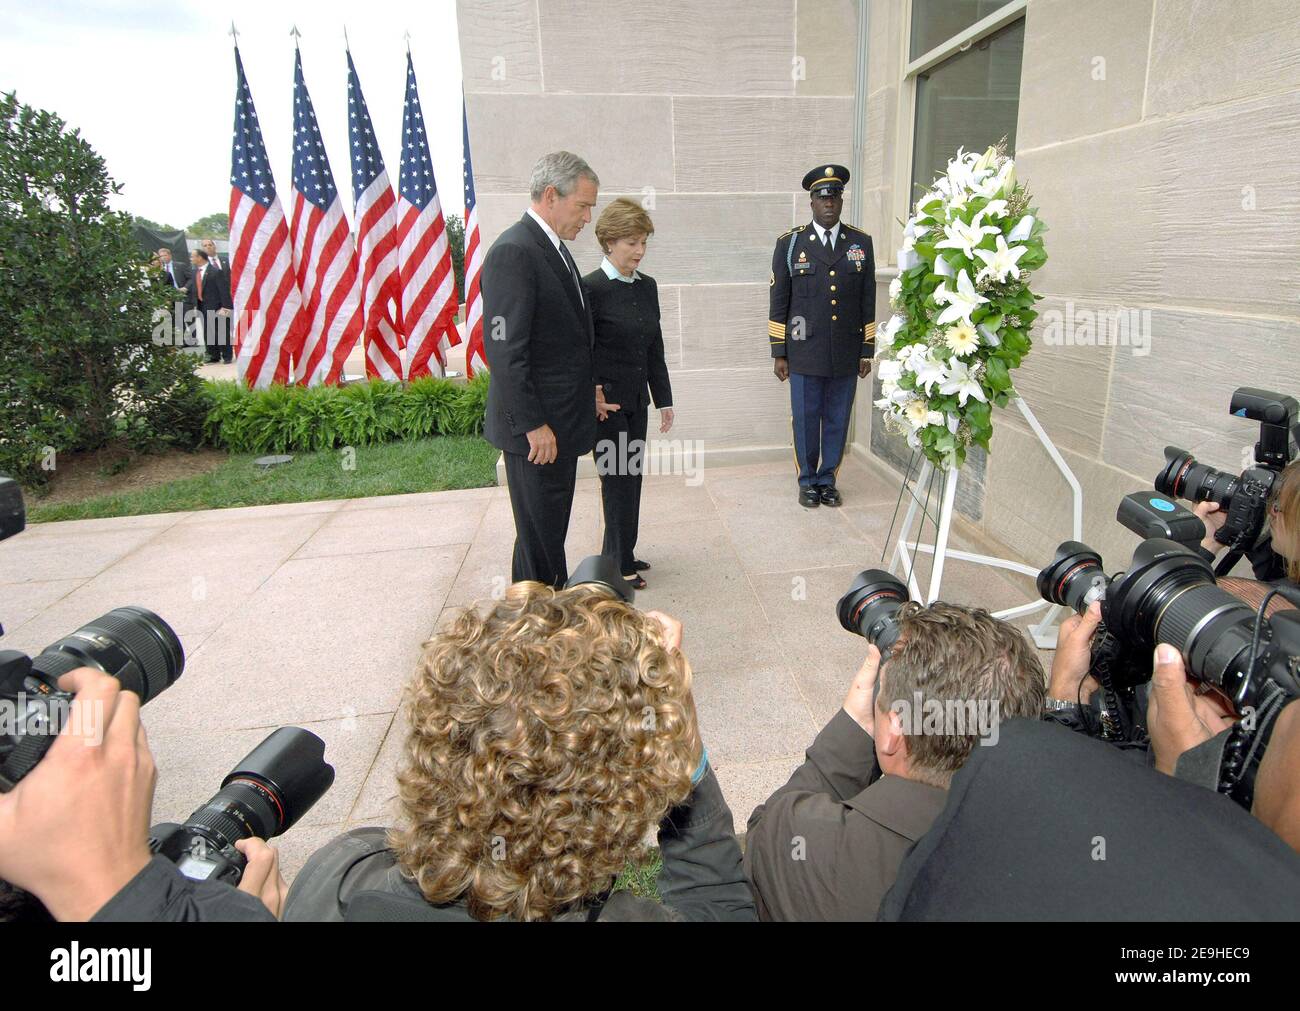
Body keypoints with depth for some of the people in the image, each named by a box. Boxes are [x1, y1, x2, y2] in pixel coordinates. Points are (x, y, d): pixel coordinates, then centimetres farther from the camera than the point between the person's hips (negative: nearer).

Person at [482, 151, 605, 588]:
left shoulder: (553, 248, 13)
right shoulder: (513, 252, -18)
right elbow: (504, 350, -22)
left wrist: (587, 389, 15)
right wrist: (532, 424, -22)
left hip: (561, 421, 10)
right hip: (537, 430, -10)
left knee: (553, 531, 20)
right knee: (539, 538, 1)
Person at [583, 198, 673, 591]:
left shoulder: (647, 286, 8)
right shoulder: (591, 288, -13)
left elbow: (655, 348, 13)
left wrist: (663, 398, 13)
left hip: (636, 400, 7)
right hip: (605, 402, -7)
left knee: (630, 478, 12)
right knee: (618, 479, -1)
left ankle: (621, 555, 26)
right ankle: (619, 564, 14)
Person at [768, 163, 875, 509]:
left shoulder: (861, 242, 6)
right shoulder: (790, 244, 0)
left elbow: (868, 302, 8)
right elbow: (778, 302, 1)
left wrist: (867, 351, 6)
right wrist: (778, 353, -2)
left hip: (846, 355, 2)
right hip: (805, 353, -2)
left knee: (837, 421, 9)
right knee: (805, 420, 6)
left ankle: (828, 479, 24)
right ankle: (807, 481, 21)